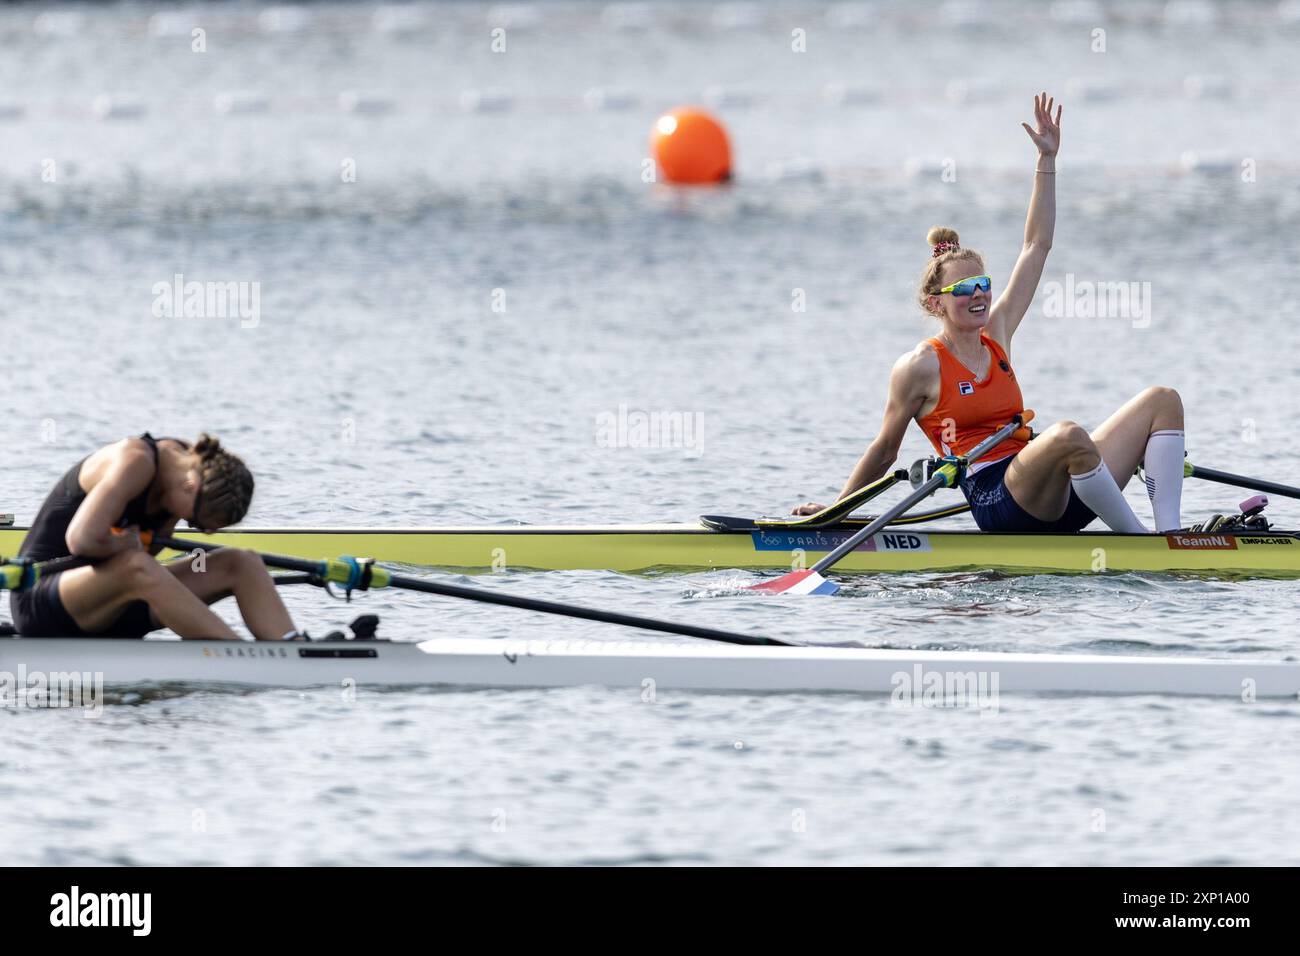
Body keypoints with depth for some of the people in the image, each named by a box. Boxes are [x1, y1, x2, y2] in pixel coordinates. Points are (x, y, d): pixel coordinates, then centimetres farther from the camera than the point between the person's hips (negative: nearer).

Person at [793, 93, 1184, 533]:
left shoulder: (996, 336, 18)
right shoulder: (920, 367, 0)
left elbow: (1036, 247, 22)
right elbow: (884, 451, 10)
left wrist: (1047, 160, 21)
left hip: (1055, 500, 8)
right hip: (998, 504, -8)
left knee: (1162, 401, -3)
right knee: (1066, 434, -39)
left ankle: (1169, 534, -20)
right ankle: (1138, 543, -30)